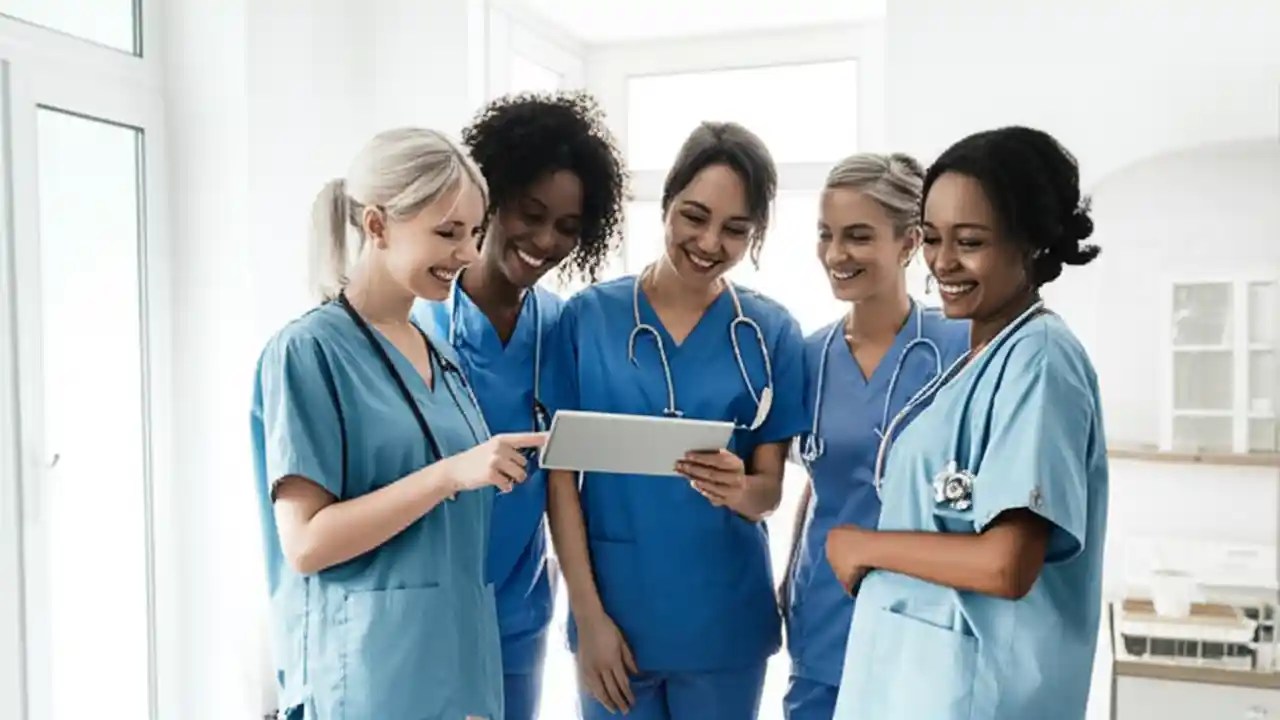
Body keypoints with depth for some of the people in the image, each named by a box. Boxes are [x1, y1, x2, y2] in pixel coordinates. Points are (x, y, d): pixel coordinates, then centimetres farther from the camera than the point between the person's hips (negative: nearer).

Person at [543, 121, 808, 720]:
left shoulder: (771, 332, -3)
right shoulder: (588, 316, -5)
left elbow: (770, 491, -2)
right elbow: (561, 473, -4)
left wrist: (737, 489, -24)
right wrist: (588, 614, -8)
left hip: (725, 620, 1)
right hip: (614, 608, -1)